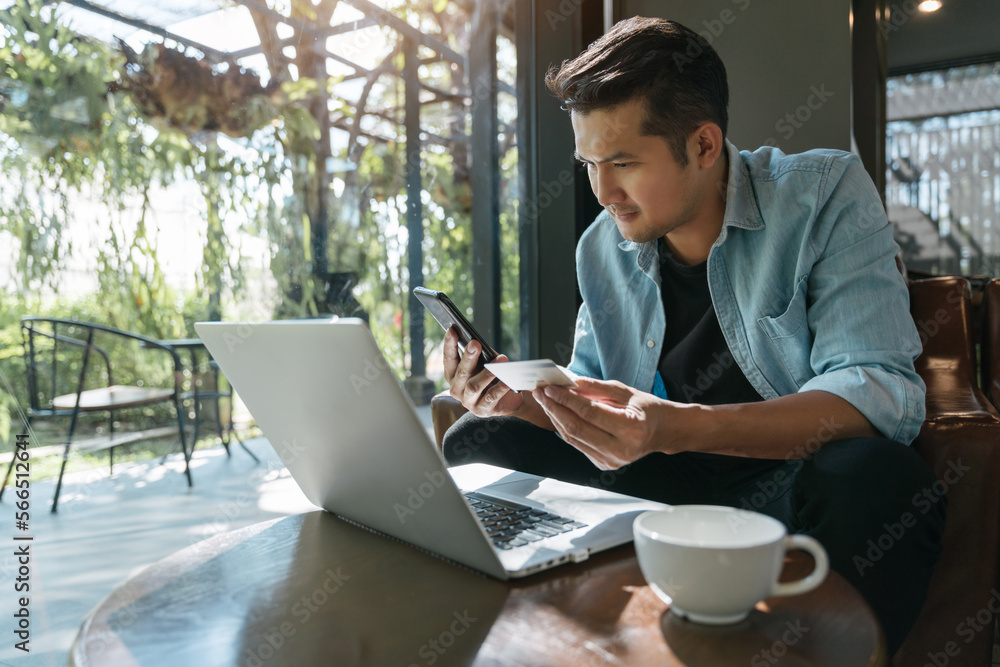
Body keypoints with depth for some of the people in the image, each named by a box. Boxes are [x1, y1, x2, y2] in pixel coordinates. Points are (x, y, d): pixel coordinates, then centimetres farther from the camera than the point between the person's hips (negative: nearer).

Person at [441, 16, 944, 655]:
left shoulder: (826, 194, -11)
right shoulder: (600, 249, 4)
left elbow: (883, 392, -22)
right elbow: (596, 411, 12)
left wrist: (679, 427, -36)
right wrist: (526, 400, -11)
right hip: (656, 481, 4)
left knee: (872, 477, -37)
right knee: (479, 440, -7)